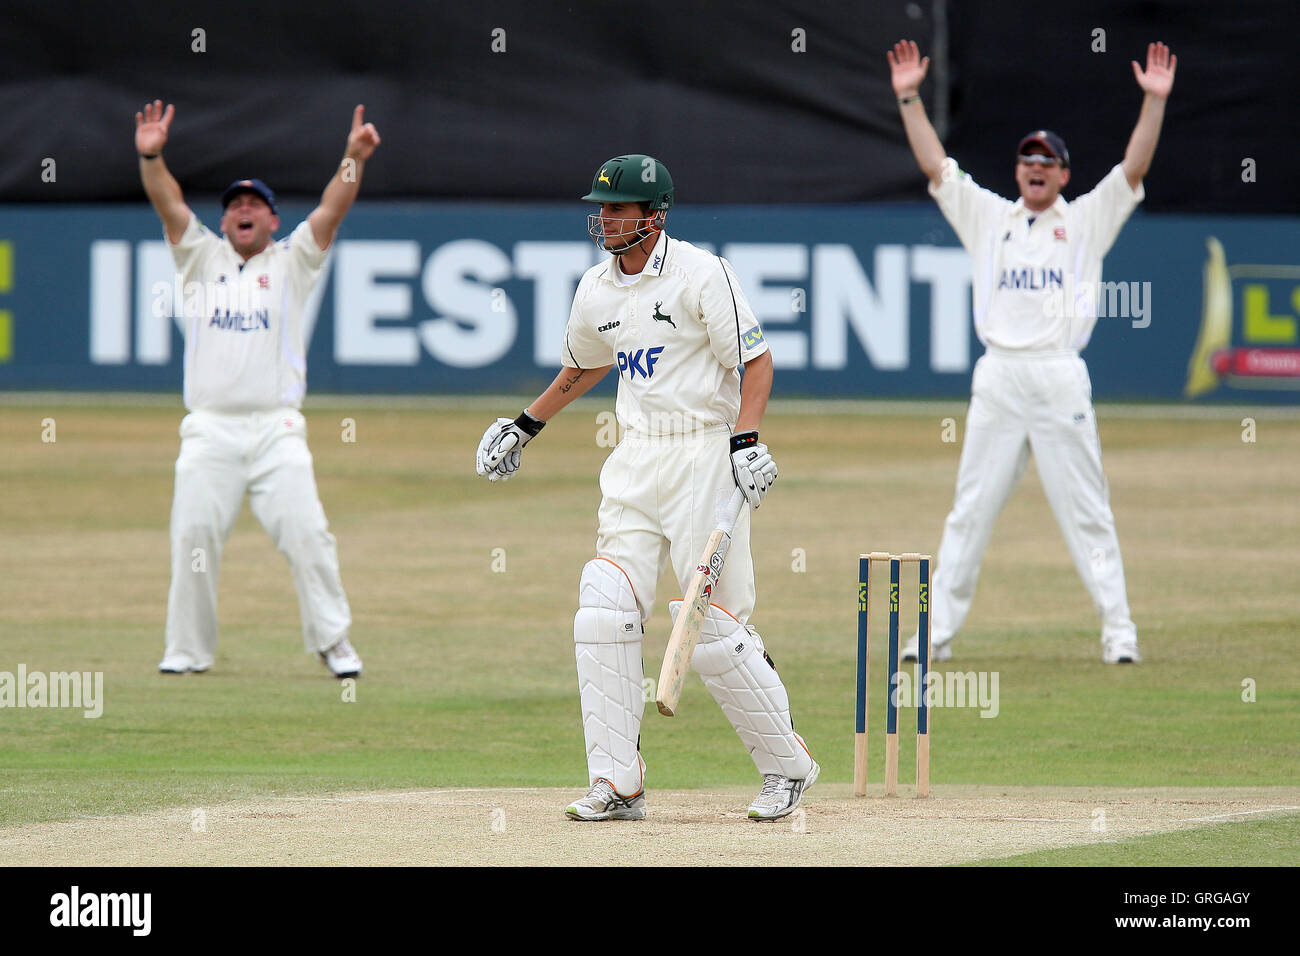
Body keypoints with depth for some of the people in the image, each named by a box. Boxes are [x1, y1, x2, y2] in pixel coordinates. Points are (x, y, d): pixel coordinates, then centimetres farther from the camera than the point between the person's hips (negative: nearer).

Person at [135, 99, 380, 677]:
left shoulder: (292, 263, 14)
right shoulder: (201, 259, 16)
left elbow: (332, 210, 1)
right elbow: (169, 205, 2)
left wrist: (353, 158, -14)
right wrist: (150, 157, -15)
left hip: (276, 428, -1)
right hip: (210, 429, 1)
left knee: (305, 532, -9)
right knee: (193, 536, -4)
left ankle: (333, 644, -3)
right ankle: (187, 648, 5)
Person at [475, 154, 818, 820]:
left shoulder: (699, 273, -9)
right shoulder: (596, 289, 11)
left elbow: (755, 360, -10)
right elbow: (583, 367, 30)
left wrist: (746, 440, -21)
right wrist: (525, 426, 30)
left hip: (705, 457, -7)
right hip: (635, 460, 7)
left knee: (712, 625, -8)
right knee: (604, 613, -6)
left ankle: (788, 765, 9)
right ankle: (618, 785, -3)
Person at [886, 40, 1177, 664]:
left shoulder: (1087, 220, 10)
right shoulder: (986, 216, 15)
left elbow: (1133, 170, 0)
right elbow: (935, 166, 11)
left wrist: (1155, 102, -10)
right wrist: (909, 98, 3)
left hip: (1060, 377, -2)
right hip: (998, 377, 2)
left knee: (1086, 512, -1)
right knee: (970, 509, 1)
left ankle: (1118, 630, 1)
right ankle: (937, 630, 2)